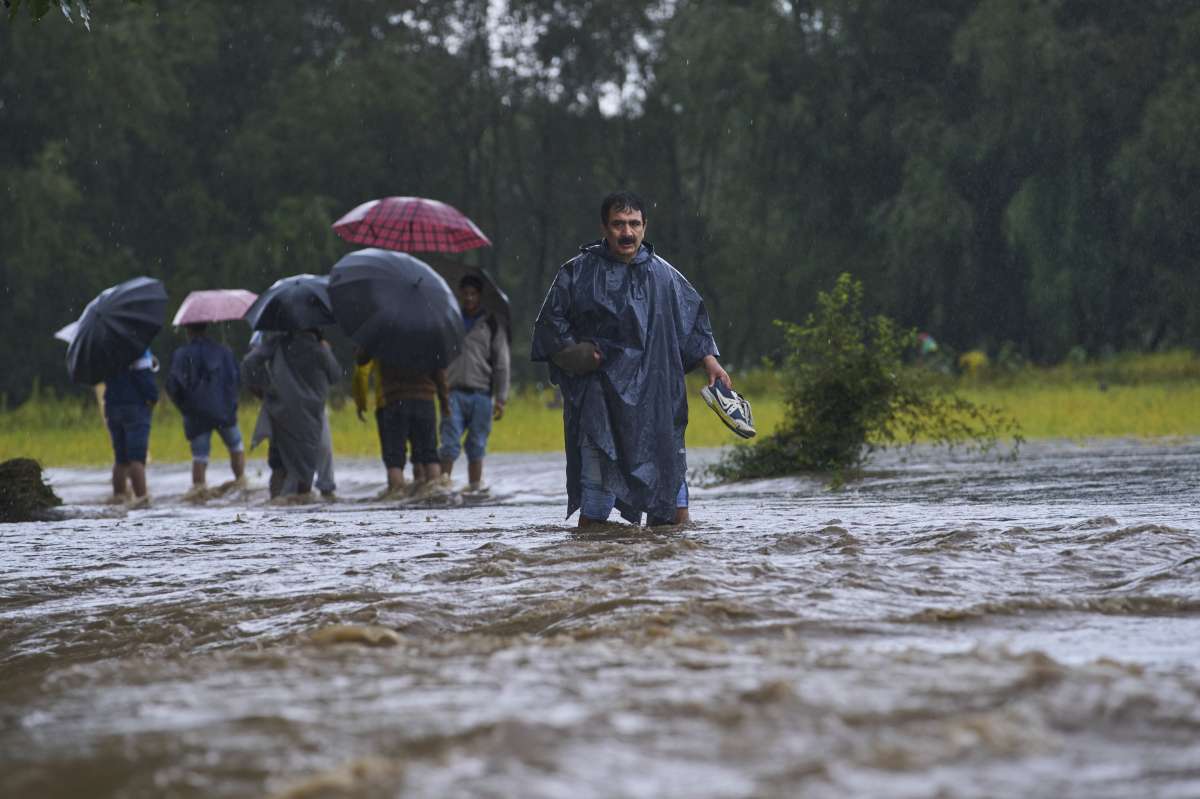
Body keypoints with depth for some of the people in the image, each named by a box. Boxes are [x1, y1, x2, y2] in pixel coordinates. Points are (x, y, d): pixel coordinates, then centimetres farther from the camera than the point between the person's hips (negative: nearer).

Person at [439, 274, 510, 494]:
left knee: (477, 446, 2)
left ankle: (475, 486, 6)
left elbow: (501, 364, 7)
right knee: (449, 443, -9)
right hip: (454, 393, 1)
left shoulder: (492, 325, 10)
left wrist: (500, 399, 0)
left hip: (481, 394, -1)